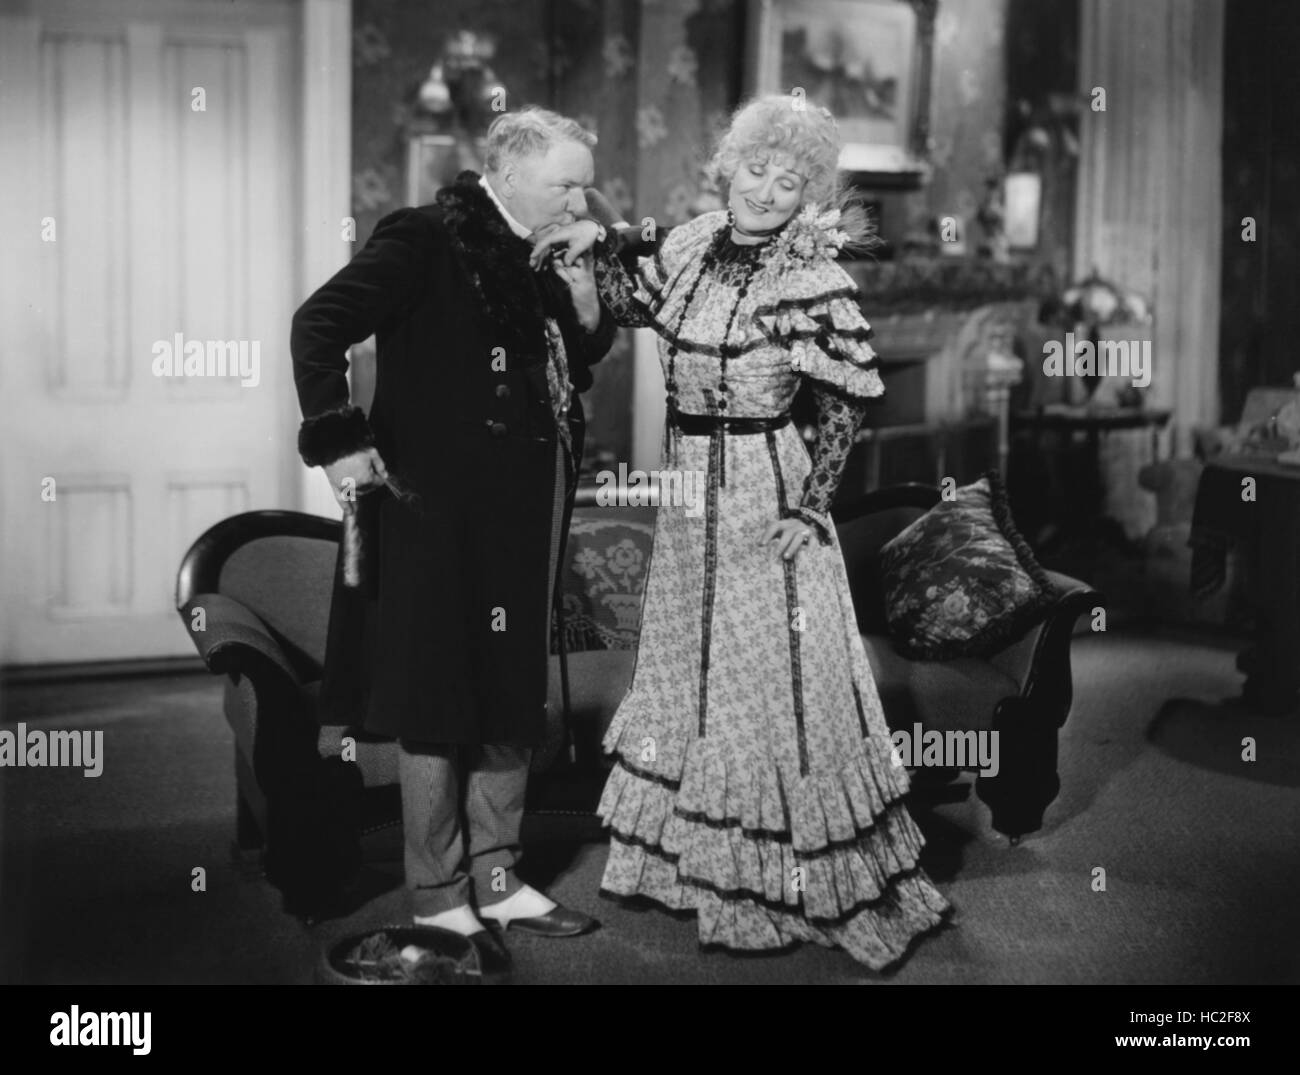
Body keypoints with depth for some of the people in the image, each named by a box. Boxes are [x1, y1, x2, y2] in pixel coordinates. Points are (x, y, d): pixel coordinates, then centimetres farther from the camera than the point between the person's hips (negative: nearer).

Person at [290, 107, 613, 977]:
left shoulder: (537, 260, 11)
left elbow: (571, 373, 19)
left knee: (512, 699, 13)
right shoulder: (426, 239, -11)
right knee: (439, 700, 0)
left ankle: (496, 882, 26)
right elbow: (320, 324, -17)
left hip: (521, 515, 8)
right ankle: (439, 902, 11)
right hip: (438, 511, -8)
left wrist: (584, 307, 1)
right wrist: (338, 441, -22)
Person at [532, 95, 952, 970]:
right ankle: (690, 862, 34)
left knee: (776, 684, 0)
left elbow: (848, 403, -13)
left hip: (764, 495, -7)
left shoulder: (814, 281, -14)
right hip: (687, 493, 7)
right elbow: (634, 308, 20)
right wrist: (603, 246, 5)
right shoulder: (691, 245, 4)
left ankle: (807, 893, 14)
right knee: (685, 671, 17)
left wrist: (810, 506, -17)